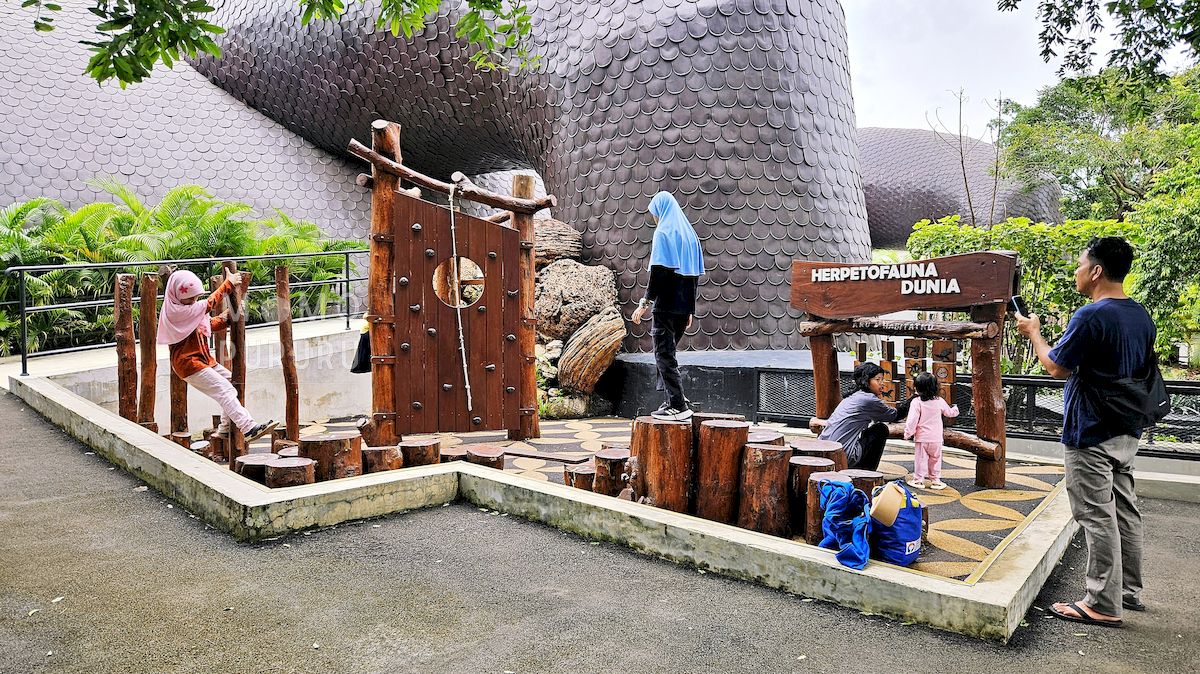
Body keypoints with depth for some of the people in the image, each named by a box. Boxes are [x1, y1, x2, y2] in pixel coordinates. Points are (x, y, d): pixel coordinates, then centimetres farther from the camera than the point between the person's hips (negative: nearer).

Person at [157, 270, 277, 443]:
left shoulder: (187, 310, 11)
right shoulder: (175, 311, -20)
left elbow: (207, 324, 20)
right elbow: (209, 303, -19)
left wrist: (222, 319, 0)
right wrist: (229, 283, -11)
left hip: (204, 359, 10)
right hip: (189, 363, -10)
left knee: (232, 382, 11)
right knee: (224, 390, -19)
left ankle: (225, 429, 19)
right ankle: (249, 429, -26)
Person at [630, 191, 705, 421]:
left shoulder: (663, 232, -8)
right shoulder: (689, 234, 16)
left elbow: (658, 273, -17)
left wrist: (645, 303, -15)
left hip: (666, 305, -8)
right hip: (684, 306, 8)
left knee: (664, 354, -2)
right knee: (667, 353, 17)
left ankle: (678, 406, -3)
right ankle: (675, 400, 17)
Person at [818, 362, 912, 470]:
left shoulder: (851, 397, 17)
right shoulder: (869, 399, -8)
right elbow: (894, 415, 6)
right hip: (843, 456, -9)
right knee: (881, 429, 7)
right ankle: (868, 473, 11)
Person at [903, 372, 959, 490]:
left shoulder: (916, 402, -15)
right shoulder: (939, 401, -1)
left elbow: (912, 420, -16)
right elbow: (949, 413, 17)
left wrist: (907, 433, -4)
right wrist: (955, 409, 39)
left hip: (921, 437, -3)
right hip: (936, 438, 3)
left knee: (920, 458, 6)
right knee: (935, 459, 14)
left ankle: (918, 480, 11)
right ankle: (935, 480, 19)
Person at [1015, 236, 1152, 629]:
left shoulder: (1090, 316, -20)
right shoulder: (1142, 317, 8)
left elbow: (1056, 367, -14)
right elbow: (1146, 371, 18)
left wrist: (1033, 332, 0)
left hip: (1090, 434, -9)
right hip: (1126, 433, 9)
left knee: (1098, 518, -3)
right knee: (1125, 511, 16)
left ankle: (1103, 605, 3)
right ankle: (1129, 590, 27)